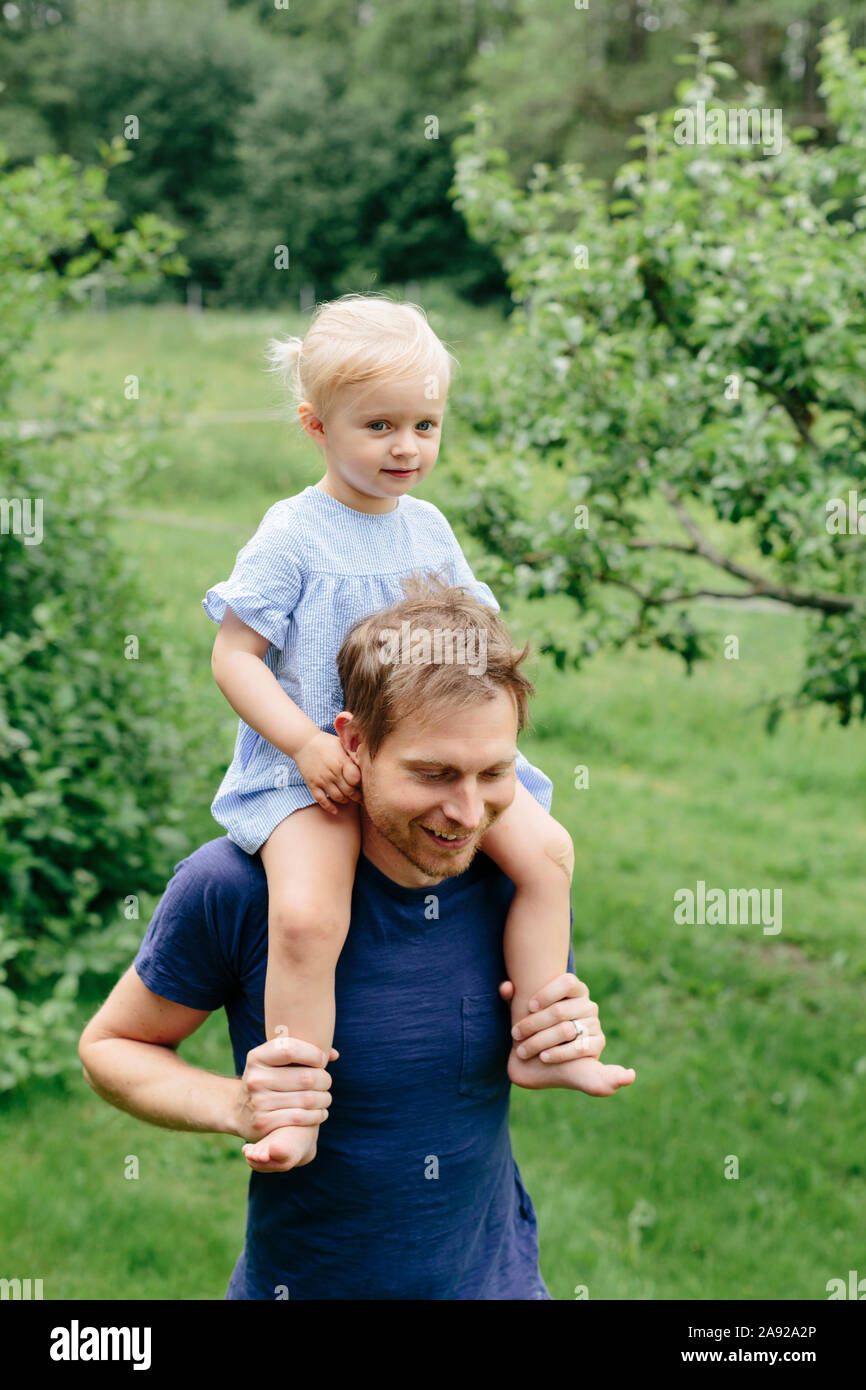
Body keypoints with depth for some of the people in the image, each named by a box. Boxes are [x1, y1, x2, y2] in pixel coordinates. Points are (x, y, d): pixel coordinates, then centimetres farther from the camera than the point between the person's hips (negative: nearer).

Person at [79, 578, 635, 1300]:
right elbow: (109, 1046, -9)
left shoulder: (523, 875, -12)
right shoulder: (233, 887, -23)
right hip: (302, 1280, -2)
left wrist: (563, 1057, -17)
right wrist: (234, 1106, -26)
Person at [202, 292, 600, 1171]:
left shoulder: (429, 529, 10)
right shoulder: (293, 535, -8)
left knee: (546, 850, -5)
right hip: (312, 767, -6)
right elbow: (233, 657, -10)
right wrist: (308, 744, -20)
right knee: (306, 916, -29)